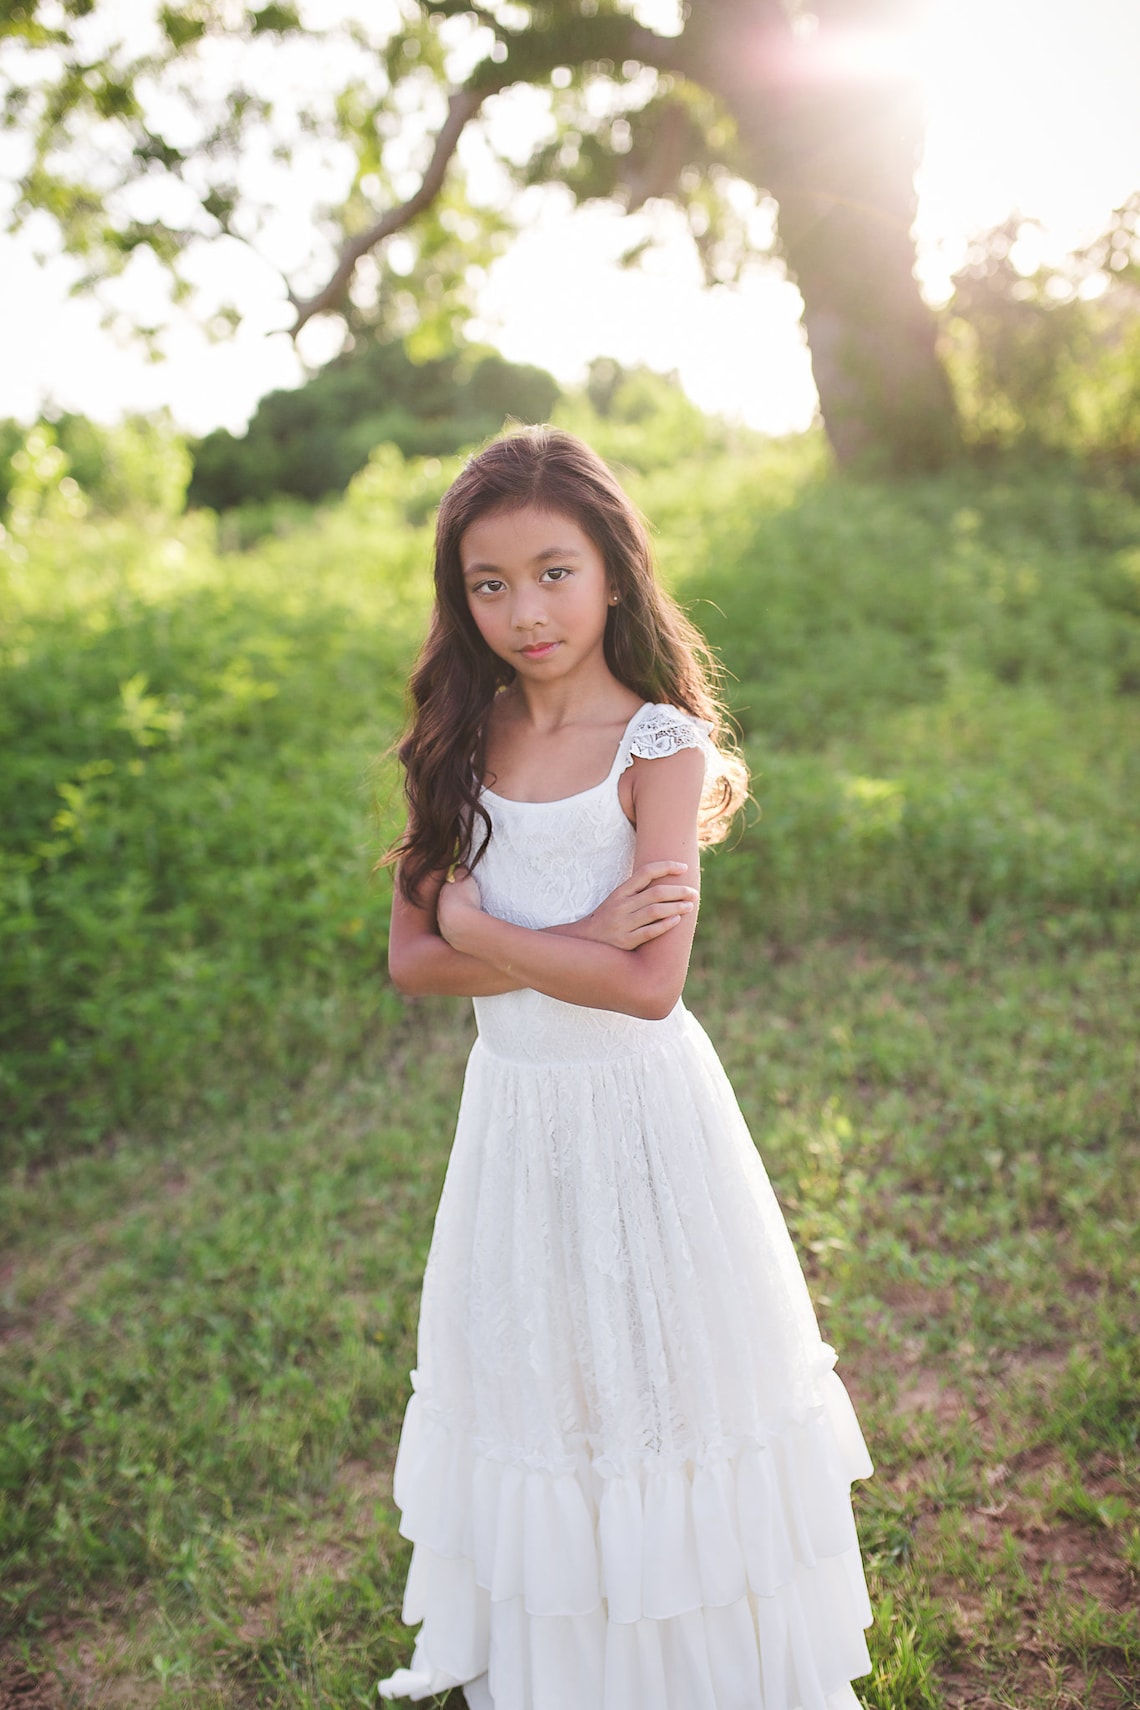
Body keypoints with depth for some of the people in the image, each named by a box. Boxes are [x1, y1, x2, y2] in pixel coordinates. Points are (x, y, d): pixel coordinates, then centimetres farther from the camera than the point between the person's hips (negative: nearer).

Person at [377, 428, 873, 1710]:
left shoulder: (661, 746, -14)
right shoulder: (463, 743, -2)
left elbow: (648, 986, -24)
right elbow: (411, 959, -6)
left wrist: (481, 929, -16)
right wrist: (573, 945, -19)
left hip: (642, 1108, -4)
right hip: (512, 1110, 4)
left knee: (662, 1376, 13)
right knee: (532, 1384, 19)